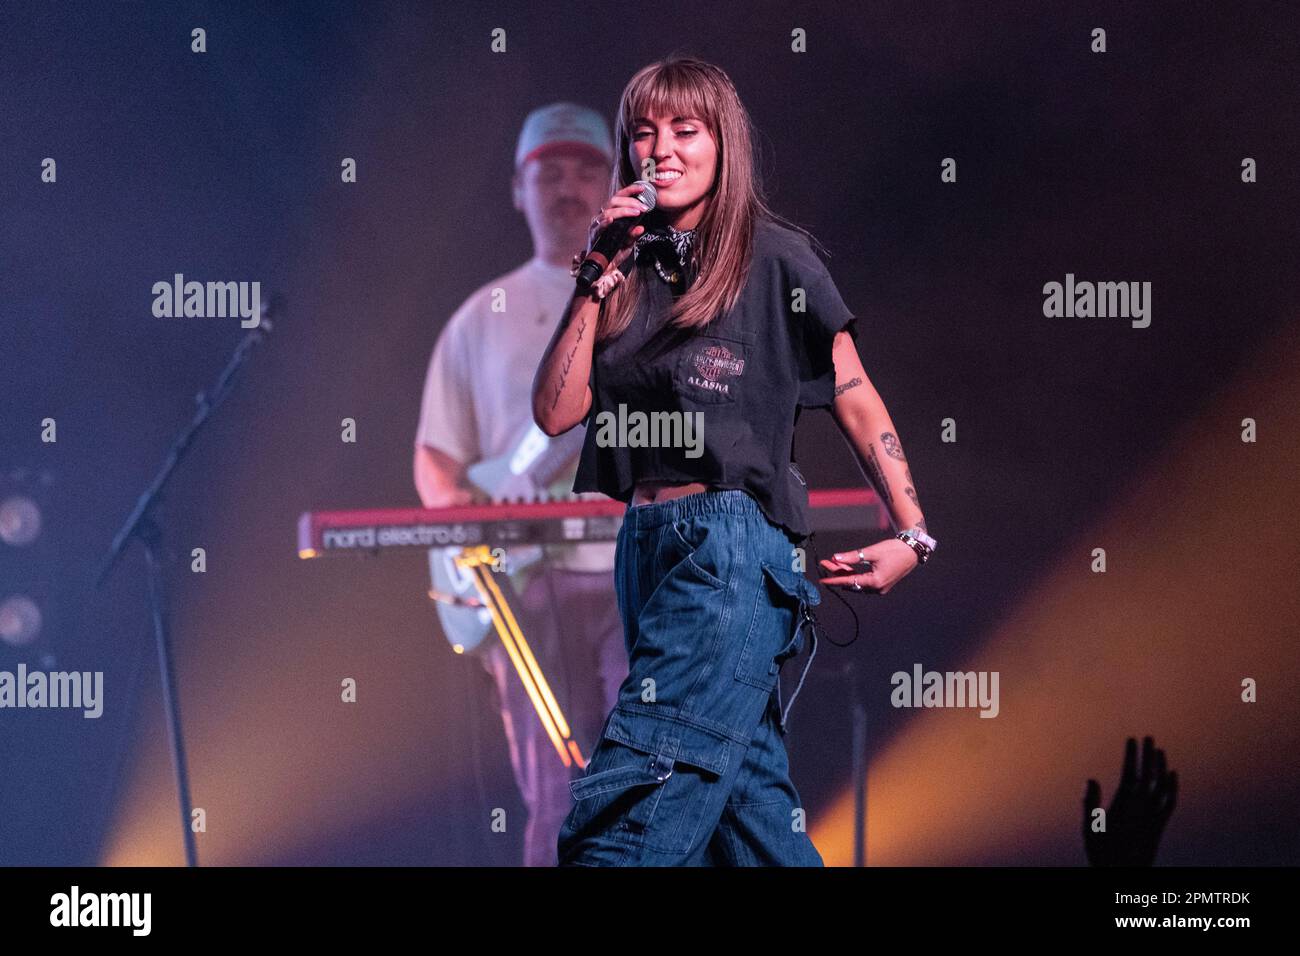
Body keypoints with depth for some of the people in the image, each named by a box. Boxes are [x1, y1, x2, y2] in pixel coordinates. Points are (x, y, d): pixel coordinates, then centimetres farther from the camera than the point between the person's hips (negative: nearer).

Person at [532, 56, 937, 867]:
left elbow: (857, 404, 2)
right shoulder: (629, 268, 14)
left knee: (627, 813, -15)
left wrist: (913, 535, -6)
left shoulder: (773, 258, -1)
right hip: (646, 547, 7)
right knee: (752, 808, 8)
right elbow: (557, 412, 6)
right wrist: (597, 279, -1)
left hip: (732, 539, -6)